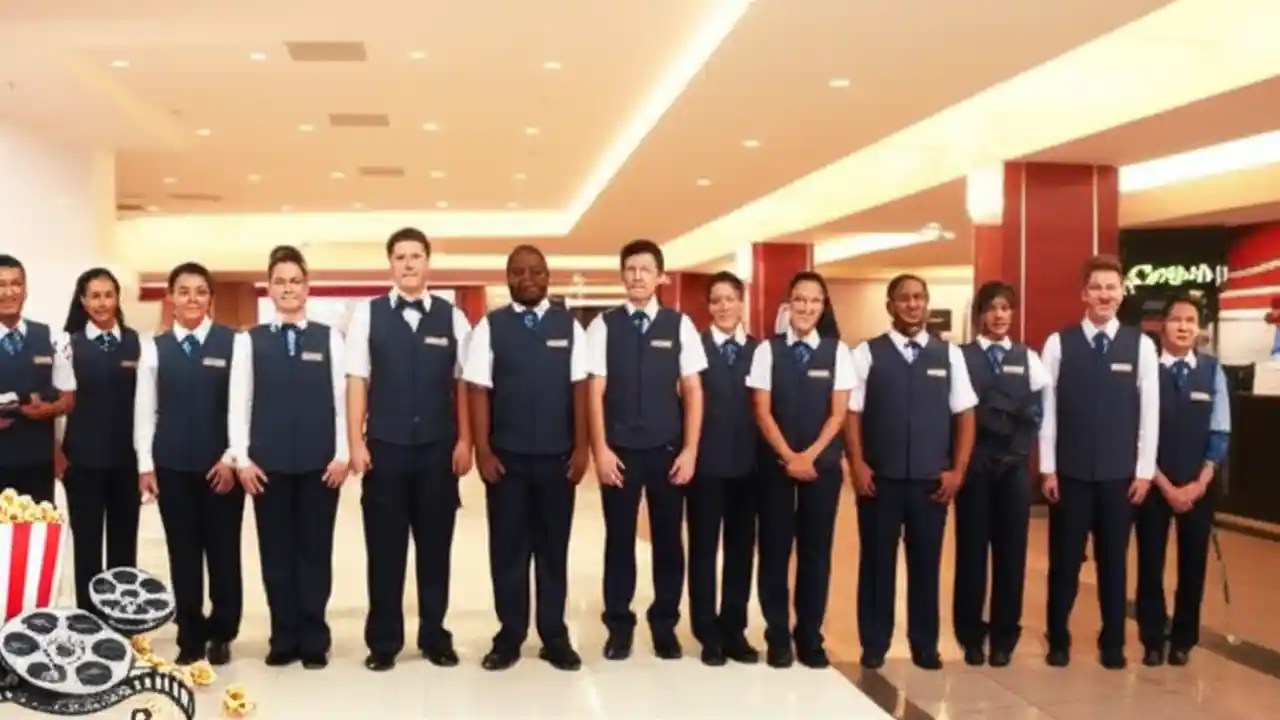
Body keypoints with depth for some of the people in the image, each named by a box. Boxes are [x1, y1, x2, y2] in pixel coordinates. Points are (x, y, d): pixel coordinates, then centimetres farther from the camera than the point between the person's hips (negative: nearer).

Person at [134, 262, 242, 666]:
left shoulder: (232, 342, -3)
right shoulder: (155, 348, 5)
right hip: (172, 465, 2)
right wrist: (145, 465, 1)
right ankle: (190, 637, 19)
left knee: (223, 552, 6)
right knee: (183, 553, 8)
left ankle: (221, 634, 21)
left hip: (221, 463, -2)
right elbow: (144, 410, 6)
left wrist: (232, 458, -8)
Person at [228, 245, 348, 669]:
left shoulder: (329, 338, 5)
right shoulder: (250, 340, 6)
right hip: (268, 464, 1)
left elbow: (341, 400, 2)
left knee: (315, 552, 5)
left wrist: (341, 455, -5)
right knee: (277, 553, 6)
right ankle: (284, 639, 16)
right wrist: (242, 459, -4)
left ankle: (314, 640, 15)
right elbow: (239, 404, 3)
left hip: (320, 463, 0)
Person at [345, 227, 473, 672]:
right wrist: (356, 442, -5)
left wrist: (464, 441, -1)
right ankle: (383, 641, 19)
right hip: (385, 447, -1)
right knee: (385, 546, 7)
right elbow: (357, 381, 0)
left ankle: (434, 635, 23)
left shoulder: (452, 317, 3)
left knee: (435, 544, 10)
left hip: (438, 448, 1)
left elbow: (462, 384, 3)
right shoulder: (368, 314, 1)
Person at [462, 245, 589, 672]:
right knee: (508, 548, 7)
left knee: (553, 548, 10)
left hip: (557, 456, 1)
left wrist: (581, 448, -3)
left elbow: (579, 389, 1)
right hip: (506, 456, -1)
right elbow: (478, 391, -2)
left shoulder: (569, 326, 3)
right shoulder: (490, 327, 0)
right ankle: (509, 636, 19)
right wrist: (483, 450, -7)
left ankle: (554, 637, 21)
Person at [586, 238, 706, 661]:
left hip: (668, 451, 1)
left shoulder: (680, 325, 2)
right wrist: (601, 450, -8)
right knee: (619, 540, 8)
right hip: (619, 451, -1)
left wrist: (689, 450, -4)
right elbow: (595, 391, -2)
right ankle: (619, 626, 22)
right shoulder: (603, 326, -1)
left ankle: (664, 625, 25)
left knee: (668, 540, 10)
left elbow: (693, 391, 2)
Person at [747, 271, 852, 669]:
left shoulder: (837, 351, 3)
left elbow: (838, 413, 0)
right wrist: (788, 457, -12)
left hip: (822, 463, 1)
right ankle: (778, 637, 14)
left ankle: (810, 638, 16)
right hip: (775, 463, -1)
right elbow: (762, 411, -3)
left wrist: (809, 456, -10)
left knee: (816, 552, 5)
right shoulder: (768, 350, 0)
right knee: (775, 550, 3)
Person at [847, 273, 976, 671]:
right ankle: (874, 645, 20)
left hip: (932, 480, 2)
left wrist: (957, 470, -1)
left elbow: (964, 415, 6)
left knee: (926, 564, 10)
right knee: (877, 562, 8)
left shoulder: (949, 354, 6)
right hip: (879, 478, -1)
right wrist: (857, 465, -8)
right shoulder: (866, 353, 0)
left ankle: (925, 645, 23)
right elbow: (852, 413, -1)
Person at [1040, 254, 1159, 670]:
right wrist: (1048, 469, -3)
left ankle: (1113, 643, 25)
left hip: (1120, 474, 1)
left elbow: (1150, 412, 1)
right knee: (1065, 561, 8)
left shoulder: (1141, 345, 0)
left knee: (1113, 561, 11)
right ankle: (1058, 641, 22)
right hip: (1070, 473, -1)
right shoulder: (1059, 343, -3)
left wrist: (1144, 471, -1)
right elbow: (1047, 409, -2)